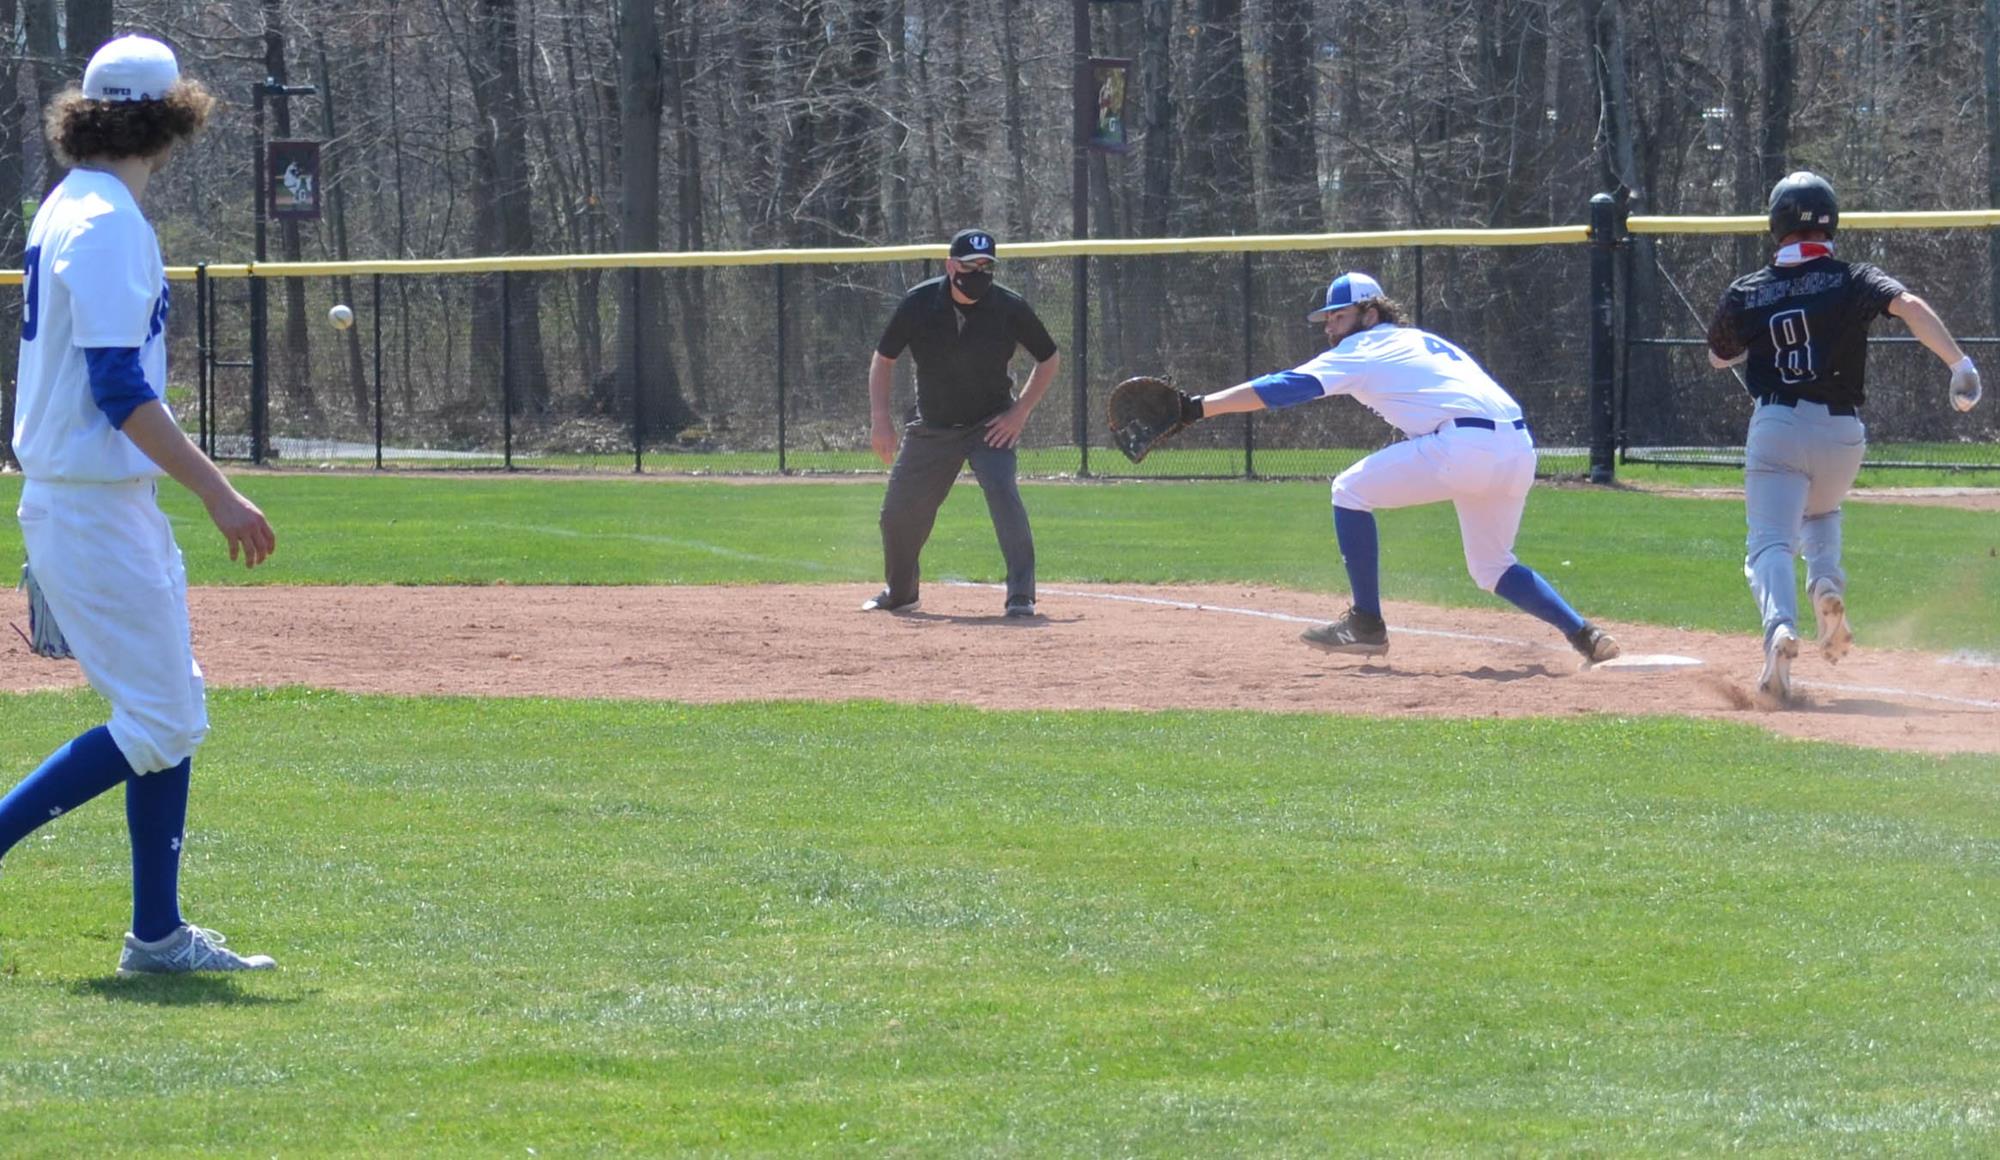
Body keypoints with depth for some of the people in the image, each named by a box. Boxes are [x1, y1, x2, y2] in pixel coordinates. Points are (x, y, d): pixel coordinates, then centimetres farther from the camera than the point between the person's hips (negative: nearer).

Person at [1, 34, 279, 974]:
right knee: (162, 725, -9)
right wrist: (218, 494, -22)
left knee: (172, 712, 11)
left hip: (107, 502, 10)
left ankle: (158, 936, 11)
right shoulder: (108, 223, -17)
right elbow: (119, 390, -23)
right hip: (93, 504, -10)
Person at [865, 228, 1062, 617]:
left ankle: (1021, 595, -25)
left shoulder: (1009, 308, -14)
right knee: (899, 512, 8)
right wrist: (880, 418, -8)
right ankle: (899, 592, 33)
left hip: (990, 424, -2)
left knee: (1002, 492, -26)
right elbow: (884, 358, 1)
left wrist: (1020, 412, -10)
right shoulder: (919, 304, -12)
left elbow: (1049, 359, 0)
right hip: (932, 428, 2)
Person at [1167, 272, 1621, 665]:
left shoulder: (1363, 349, 7)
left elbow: (1286, 387, 1)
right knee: (1491, 565, 25)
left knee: (1351, 491, 4)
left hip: (1465, 445, -8)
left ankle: (1366, 626, 3)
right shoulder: (1425, 340, 31)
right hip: (1519, 449, 8)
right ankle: (1584, 635, 11)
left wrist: (1197, 407, -2)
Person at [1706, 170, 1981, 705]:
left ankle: (1781, 626, -35)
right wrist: (1959, 364, -21)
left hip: (1776, 426, -2)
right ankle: (1827, 586, 1)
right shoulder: (1853, 280, 0)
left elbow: (1719, 357, 19)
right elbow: (1910, 306, -17)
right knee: (1821, 513, 30)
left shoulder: (1746, 293, 3)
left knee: (1771, 541, -7)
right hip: (1842, 431, 2)